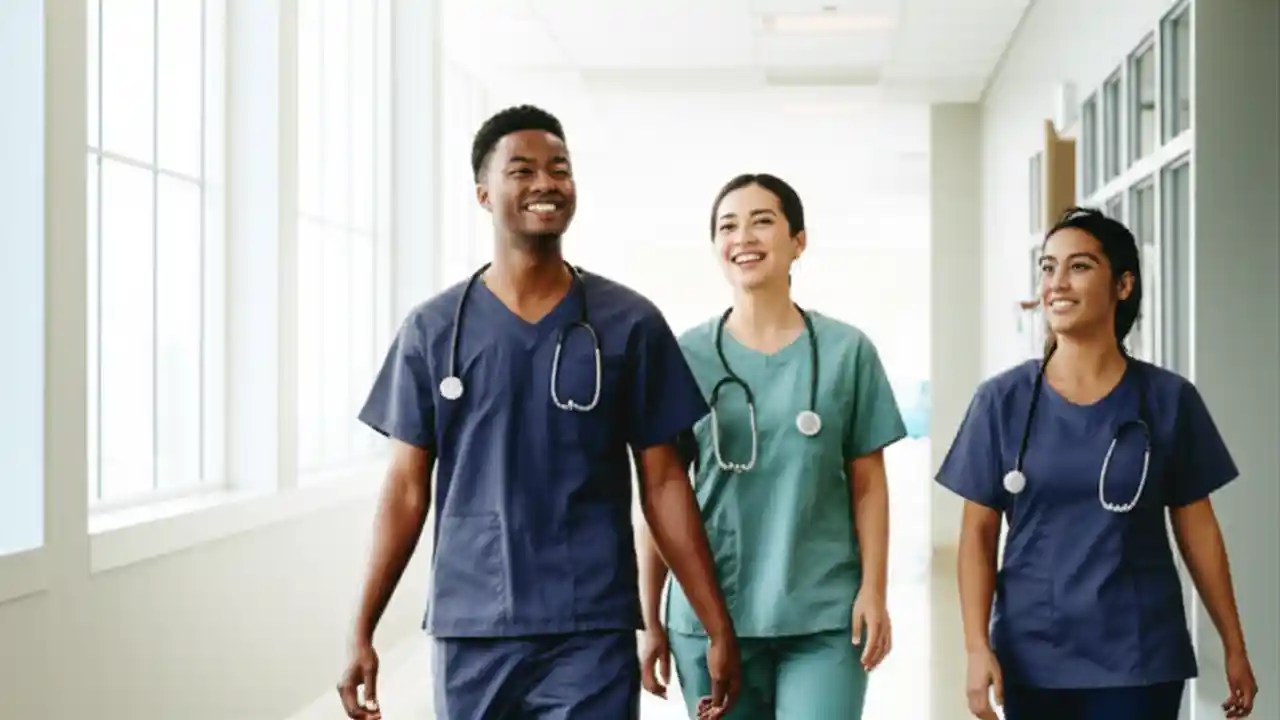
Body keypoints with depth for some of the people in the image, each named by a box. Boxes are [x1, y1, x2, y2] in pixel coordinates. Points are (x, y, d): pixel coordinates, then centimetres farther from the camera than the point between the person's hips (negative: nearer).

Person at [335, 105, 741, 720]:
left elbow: (663, 484, 3)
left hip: (592, 632, -1)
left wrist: (719, 627, -1)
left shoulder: (629, 323, 1)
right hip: (469, 630, 1)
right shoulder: (432, 330, 3)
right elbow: (407, 488, 5)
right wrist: (363, 630, 1)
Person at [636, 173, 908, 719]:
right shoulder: (687, 356, 2)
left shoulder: (846, 350, 2)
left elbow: (867, 484, 5)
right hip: (709, 615, 1)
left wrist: (873, 591, -4)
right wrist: (650, 618, 3)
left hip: (823, 615, -1)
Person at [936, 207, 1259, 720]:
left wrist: (1234, 646, 7)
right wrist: (977, 647, -9)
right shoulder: (1003, 400, -2)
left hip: (1139, 658, 0)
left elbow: (1197, 528, 5)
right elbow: (979, 533, -1)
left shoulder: (1168, 399, -1)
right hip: (1032, 657, 1)